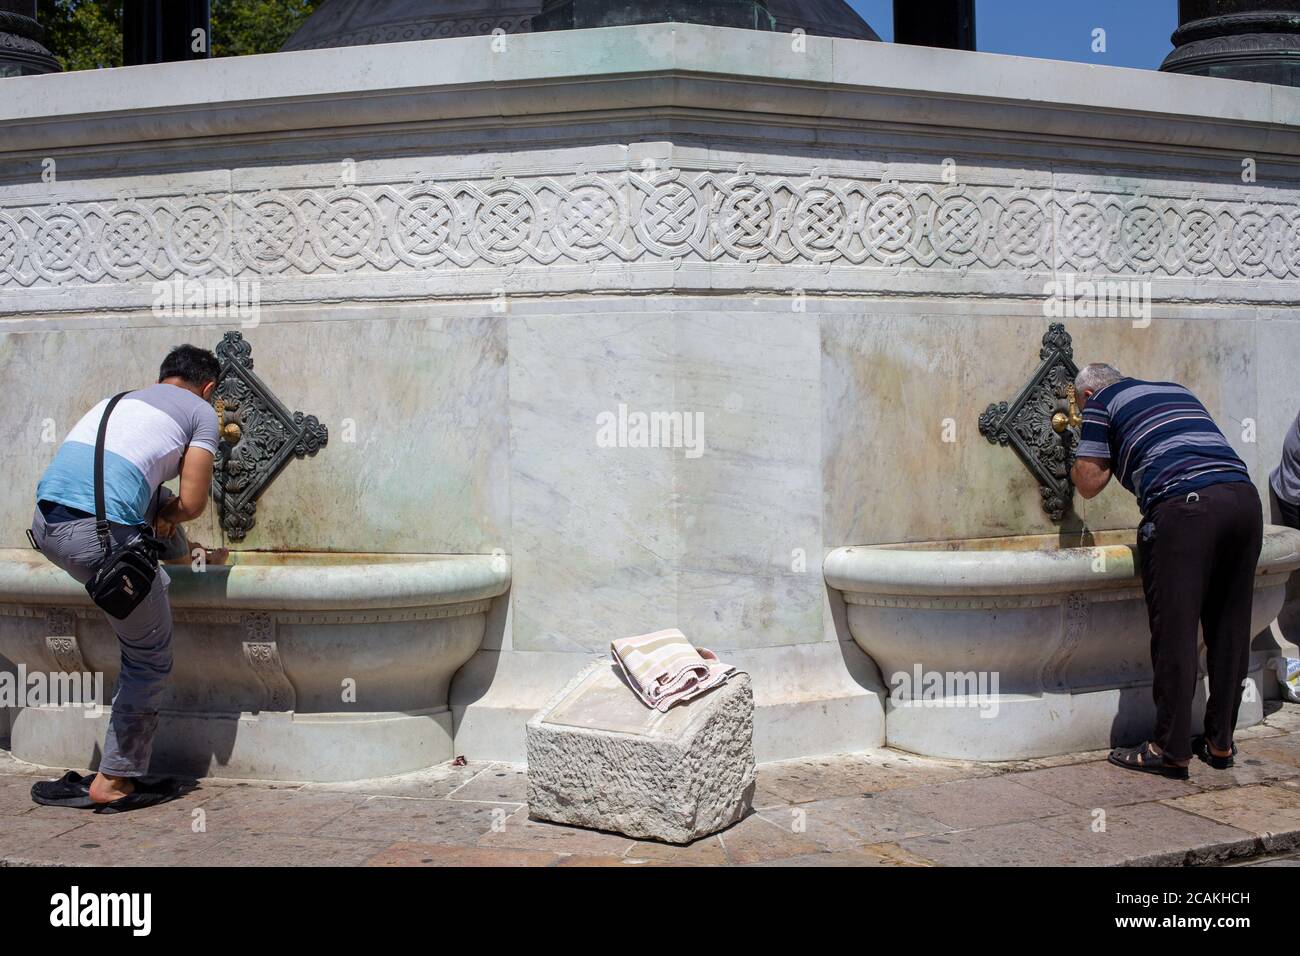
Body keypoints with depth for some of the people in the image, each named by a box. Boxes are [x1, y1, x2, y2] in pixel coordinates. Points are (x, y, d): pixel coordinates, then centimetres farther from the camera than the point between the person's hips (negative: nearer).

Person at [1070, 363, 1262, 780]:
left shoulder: (1101, 402, 13)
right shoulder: (1176, 390, 31)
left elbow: (1089, 484, 10)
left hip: (1185, 505, -7)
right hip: (1244, 495, 7)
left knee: (1175, 632, -2)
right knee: (1230, 630, 12)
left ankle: (1171, 750, 1)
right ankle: (1220, 743, 20)